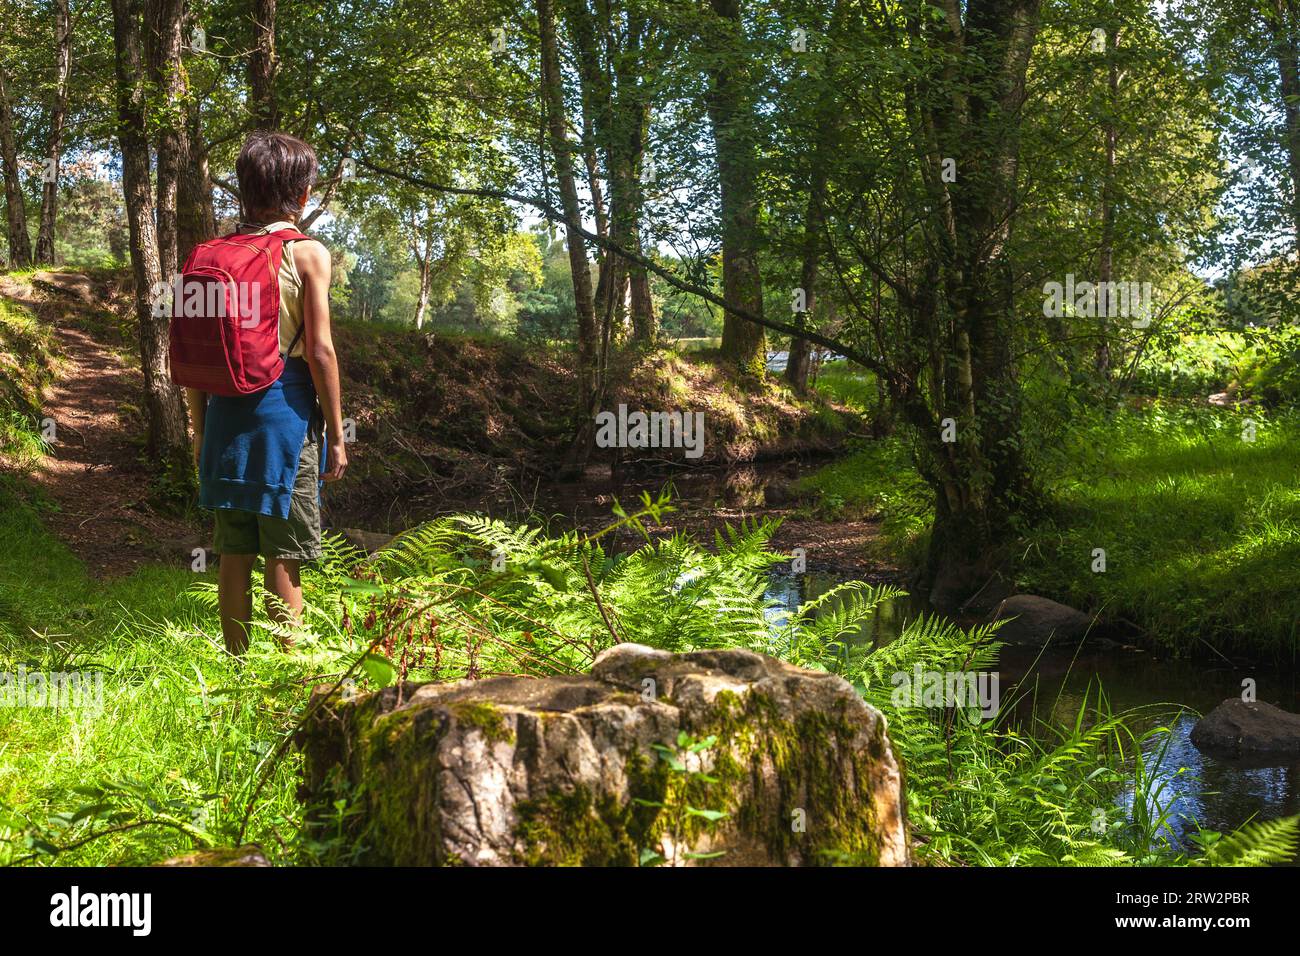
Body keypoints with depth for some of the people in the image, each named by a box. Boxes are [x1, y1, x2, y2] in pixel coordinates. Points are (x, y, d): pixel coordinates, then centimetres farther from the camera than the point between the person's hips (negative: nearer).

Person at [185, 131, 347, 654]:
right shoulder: (306, 253, -6)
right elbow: (320, 350, -10)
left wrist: (199, 428, 17)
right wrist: (336, 435, -4)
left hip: (225, 411, 5)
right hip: (285, 406, -5)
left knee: (234, 553, 12)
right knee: (284, 558, 1)